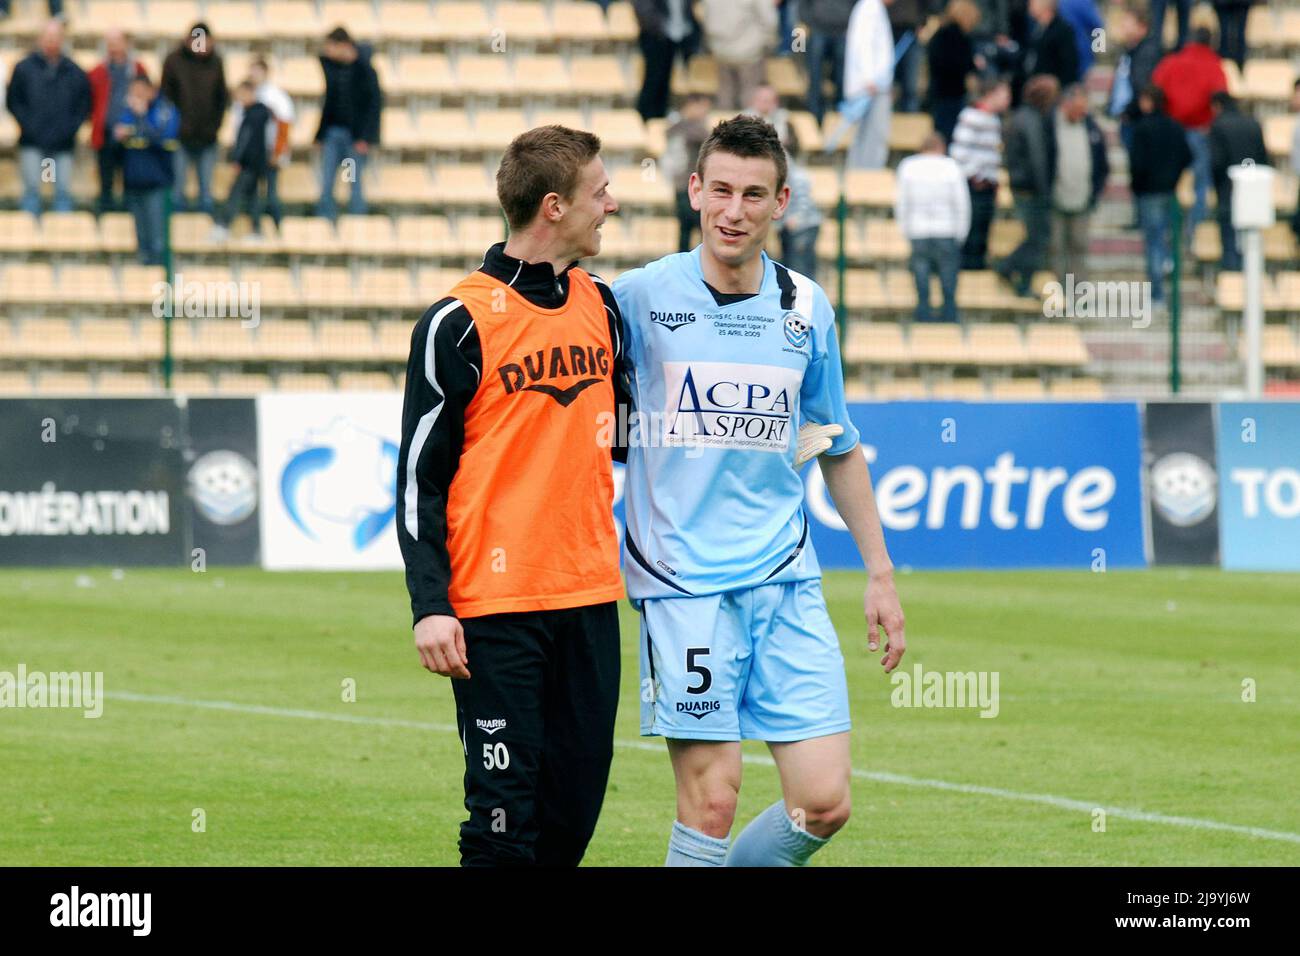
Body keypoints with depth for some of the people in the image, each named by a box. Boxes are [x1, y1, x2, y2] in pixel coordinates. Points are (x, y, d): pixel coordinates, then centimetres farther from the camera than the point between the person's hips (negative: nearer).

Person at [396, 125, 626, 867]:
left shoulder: (602, 306, 11)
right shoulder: (460, 324, -7)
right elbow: (420, 476, -6)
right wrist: (430, 606, -13)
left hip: (590, 599, 6)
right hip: (495, 608, -6)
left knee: (576, 807, 5)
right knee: (506, 812, -7)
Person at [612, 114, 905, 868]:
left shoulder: (808, 308, 7)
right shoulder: (639, 297, -4)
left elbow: (839, 447, 19)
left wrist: (881, 573, 18)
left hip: (786, 579, 4)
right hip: (682, 581, -4)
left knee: (825, 803, -3)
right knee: (712, 798, -9)